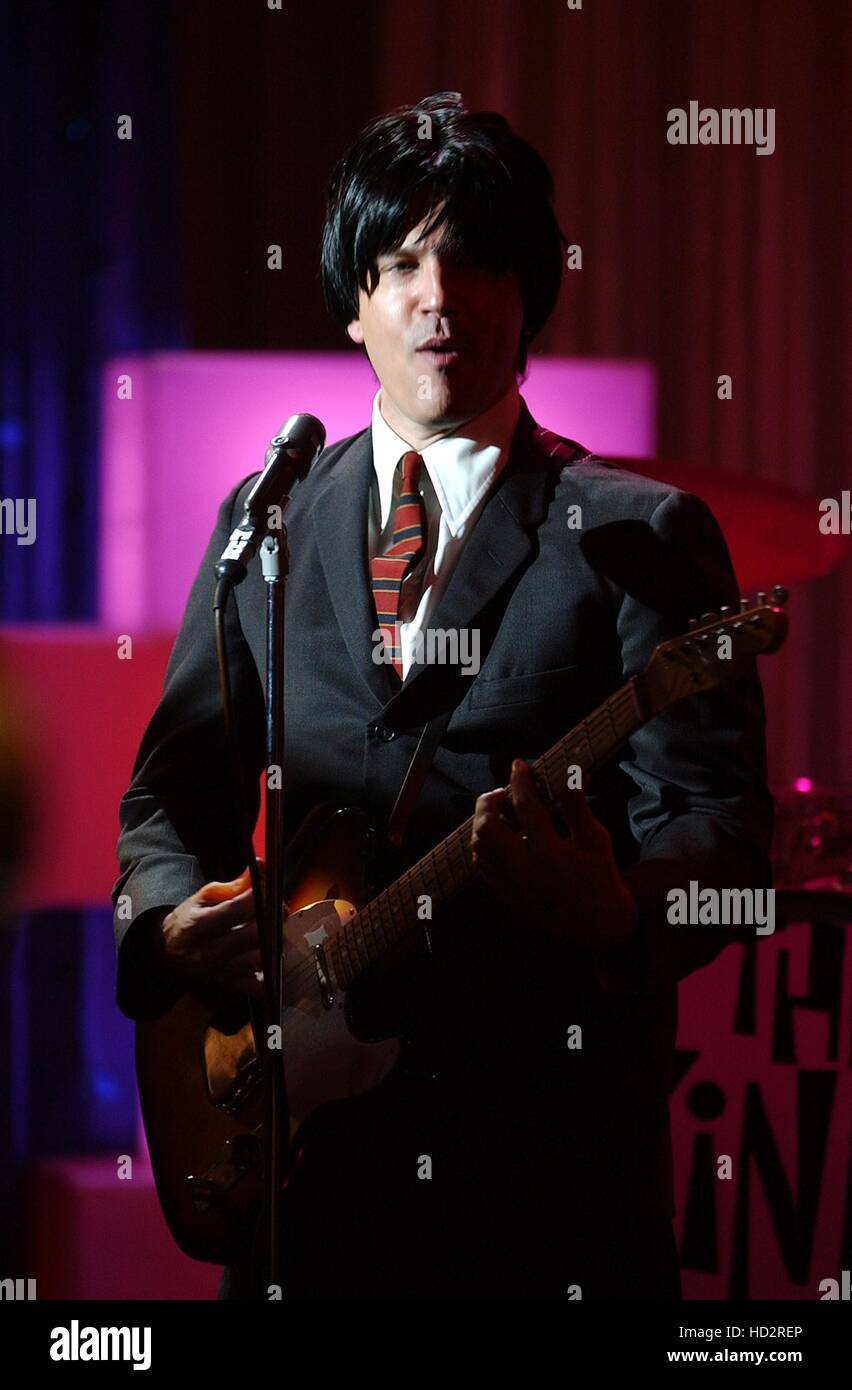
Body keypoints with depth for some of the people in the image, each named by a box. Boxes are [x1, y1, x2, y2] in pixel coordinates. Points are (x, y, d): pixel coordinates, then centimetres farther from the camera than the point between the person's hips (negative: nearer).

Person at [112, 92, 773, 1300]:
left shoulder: (639, 534, 1)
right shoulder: (265, 522, 14)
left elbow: (717, 821, -8)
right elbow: (168, 791, 16)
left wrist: (616, 913, -29)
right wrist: (174, 918, -6)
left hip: (557, 1121, -3)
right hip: (314, 1120, 3)